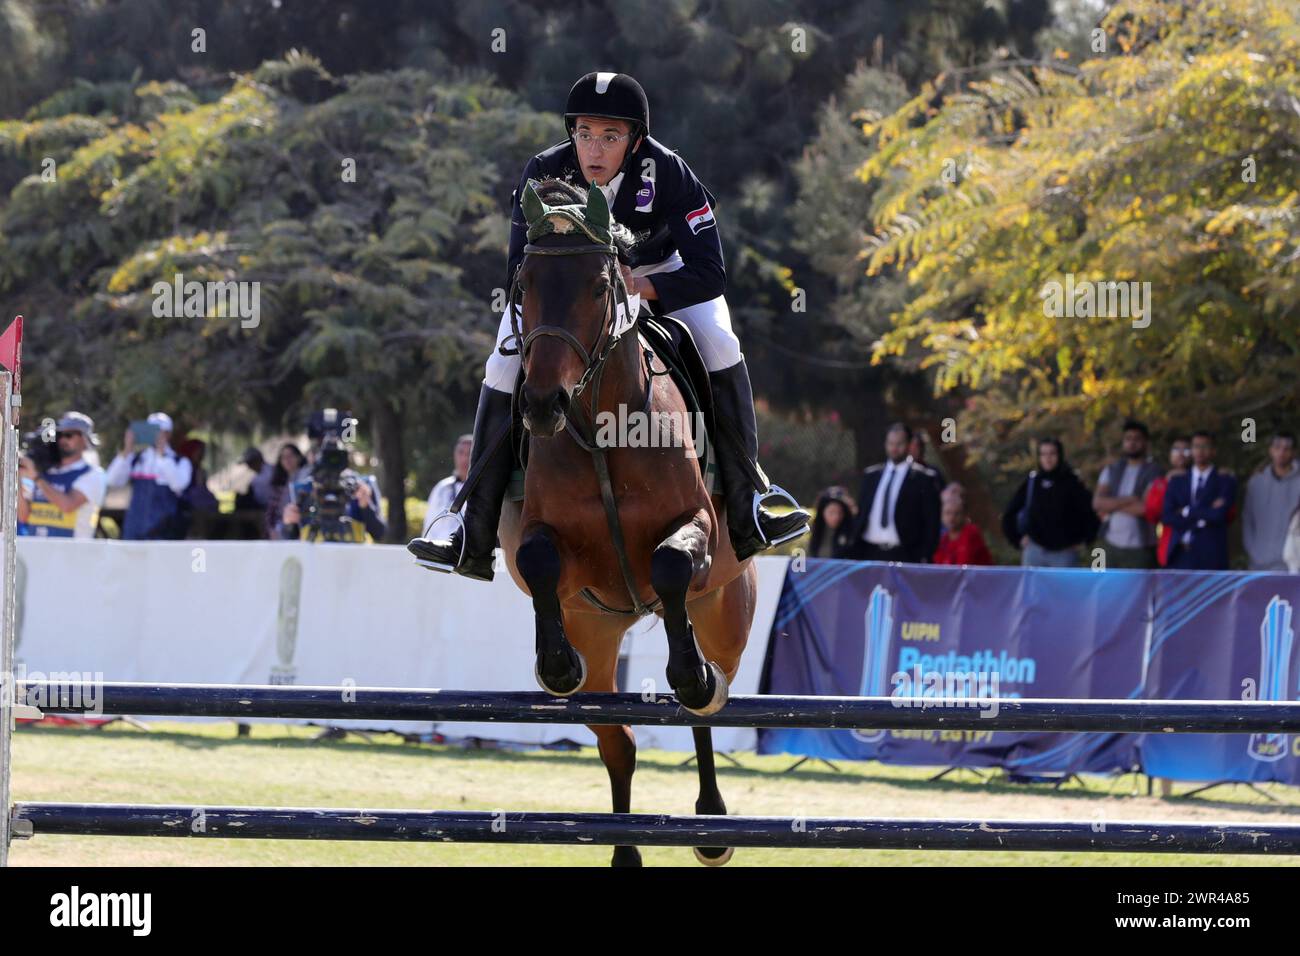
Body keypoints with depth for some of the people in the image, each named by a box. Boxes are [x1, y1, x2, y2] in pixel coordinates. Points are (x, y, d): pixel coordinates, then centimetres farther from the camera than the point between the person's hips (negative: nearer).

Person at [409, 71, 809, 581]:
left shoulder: (667, 173, -31)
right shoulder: (544, 174, -27)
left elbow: (709, 274, -31)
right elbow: (519, 272, -22)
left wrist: (639, 287, -42)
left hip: (656, 275, -1)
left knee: (719, 347, -26)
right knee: (503, 370, -18)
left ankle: (745, 515, -18)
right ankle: (475, 541, -11)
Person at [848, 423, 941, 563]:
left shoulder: (923, 479, 2)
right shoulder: (871, 476, 16)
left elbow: (931, 524, 0)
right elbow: (861, 516, 17)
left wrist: (924, 559, -8)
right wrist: (857, 554, 8)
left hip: (904, 556, -4)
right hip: (871, 554, 4)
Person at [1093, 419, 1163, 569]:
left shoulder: (1153, 472, -4)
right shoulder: (1111, 470, 11)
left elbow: (1145, 507, -17)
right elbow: (1097, 502, -2)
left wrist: (1111, 506, -5)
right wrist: (1128, 500, -13)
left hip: (1139, 549, -5)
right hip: (1111, 544, 5)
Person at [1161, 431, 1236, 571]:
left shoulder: (1225, 481, 5)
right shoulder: (1177, 482, 15)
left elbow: (1219, 514, -11)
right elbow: (1167, 516, 2)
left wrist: (1187, 512, -3)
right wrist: (1199, 519, -9)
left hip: (1210, 557, -3)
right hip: (1180, 557, 3)